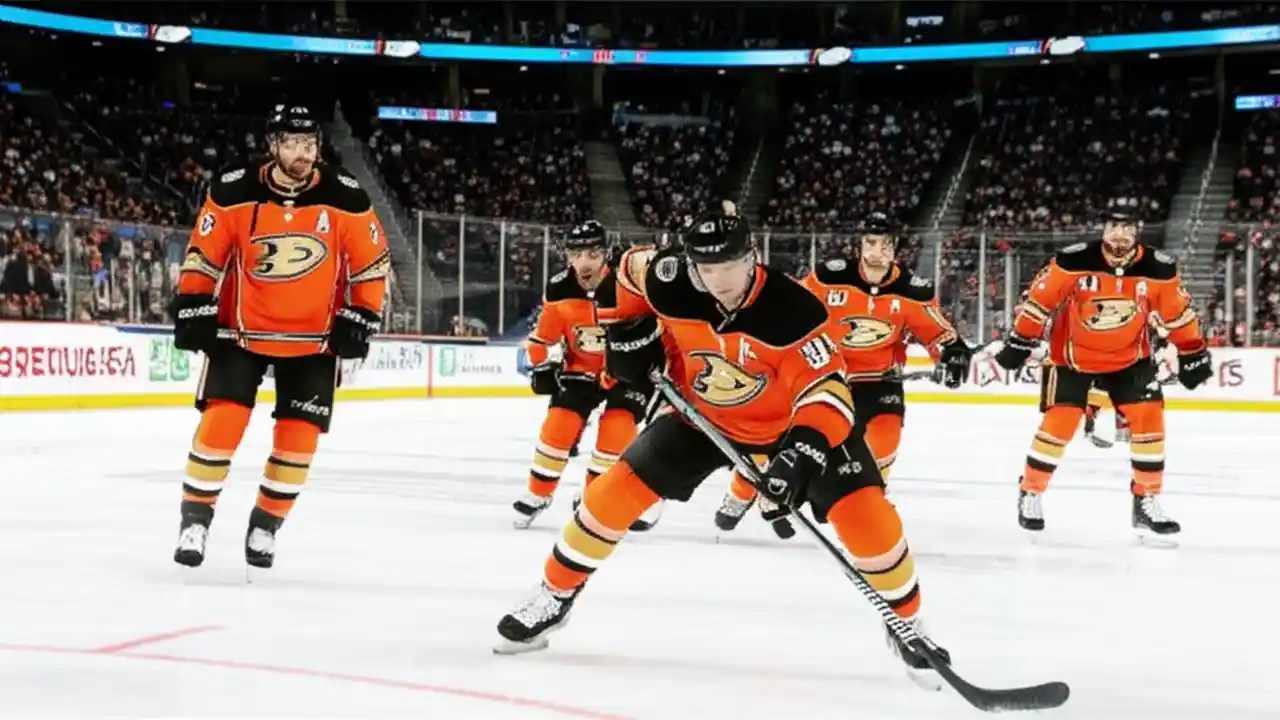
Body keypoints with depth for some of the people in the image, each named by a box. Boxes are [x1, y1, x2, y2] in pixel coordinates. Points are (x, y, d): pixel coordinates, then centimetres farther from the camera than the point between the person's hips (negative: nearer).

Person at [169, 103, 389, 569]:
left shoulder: (345, 199, -12)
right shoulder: (233, 193, -13)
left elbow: (372, 263, -2)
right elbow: (202, 256, -3)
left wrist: (359, 319, -5)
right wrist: (193, 308, -8)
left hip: (314, 338, 1)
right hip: (240, 330, -1)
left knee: (299, 436, 0)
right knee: (221, 421, -10)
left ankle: (265, 527, 18)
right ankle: (195, 520, 6)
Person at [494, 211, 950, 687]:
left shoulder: (793, 309, -34)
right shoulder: (671, 282, -24)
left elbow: (828, 391, -37)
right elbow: (627, 270, 0)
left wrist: (808, 448, -53)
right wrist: (625, 328, -5)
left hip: (793, 421, -3)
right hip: (701, 414, 3)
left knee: (864, 511, -16)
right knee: (618, 489, -5)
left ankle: (906, 622, 8)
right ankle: (555, 596, 15)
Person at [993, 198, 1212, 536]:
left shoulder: (1158, 269, -14)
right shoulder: (1073, 262, -23)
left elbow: (1177, 312, 0)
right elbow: (1040, 299, -13)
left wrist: (1193, 354, 4)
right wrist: (1019, 342, -10)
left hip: (1129, 356, 3)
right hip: (1073, 355, -3)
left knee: (1149, 417, -7)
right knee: (1059, 422, -7)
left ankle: (1147, 500, 5)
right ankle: (1030, 493, 10)